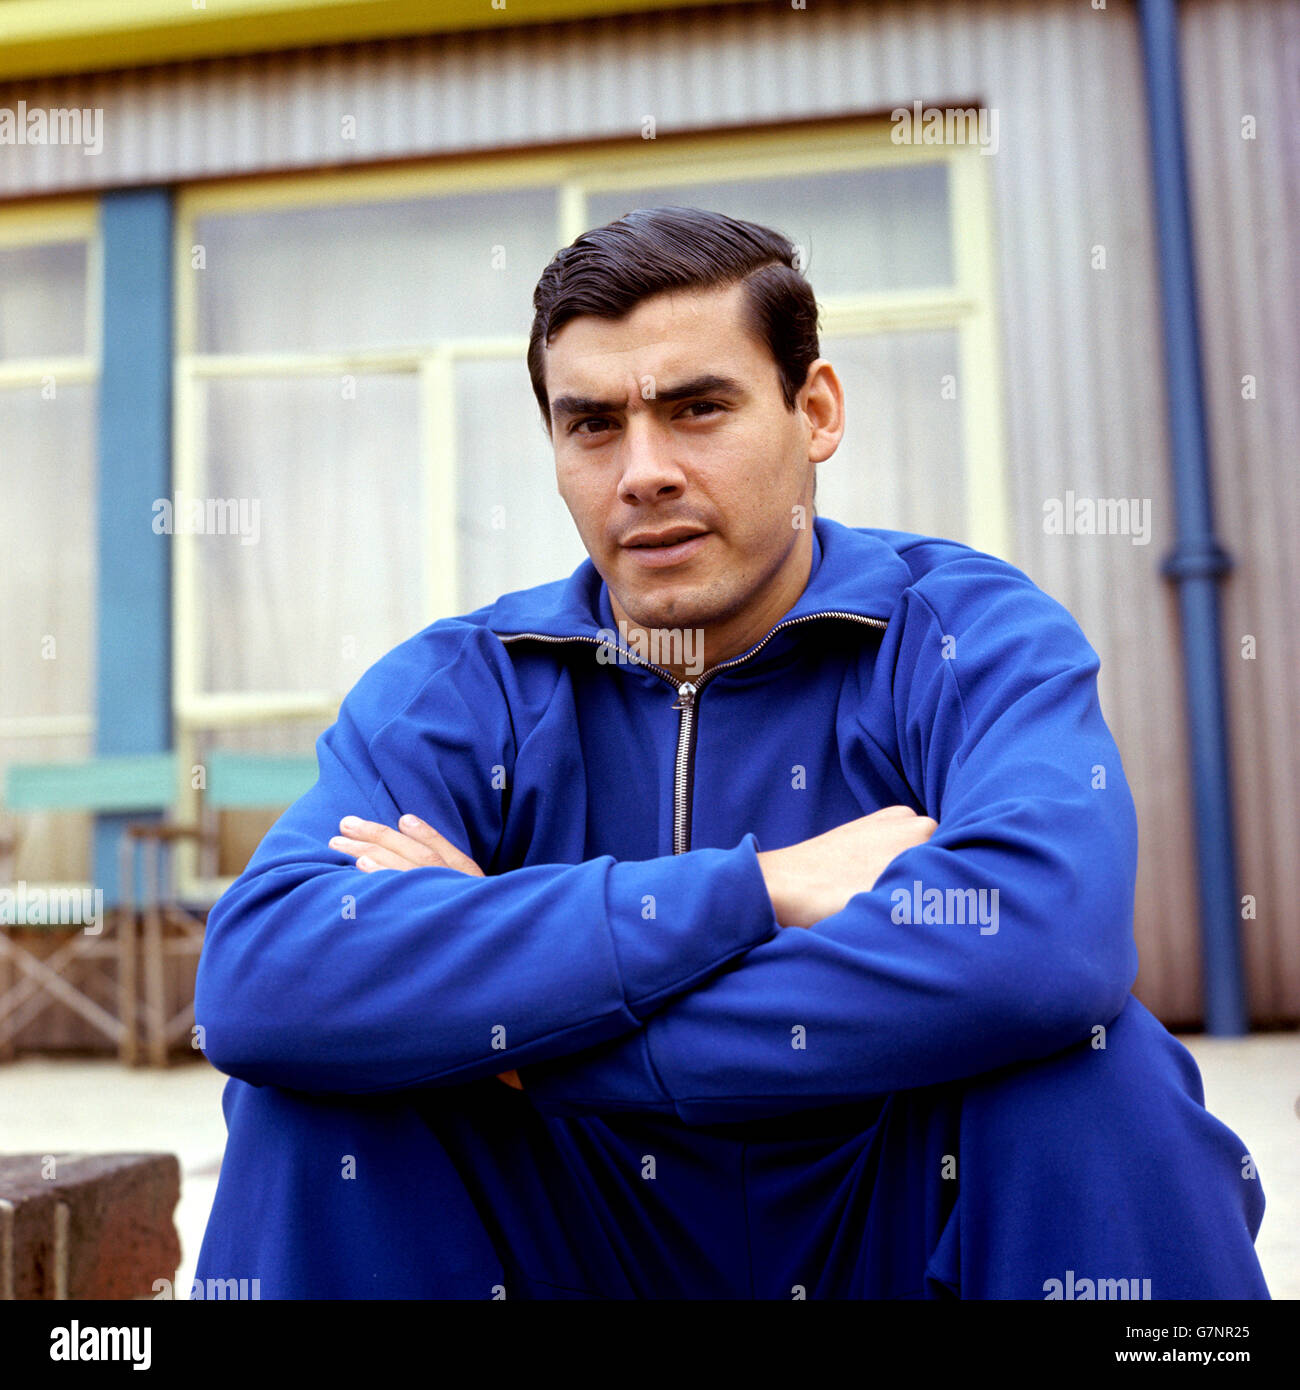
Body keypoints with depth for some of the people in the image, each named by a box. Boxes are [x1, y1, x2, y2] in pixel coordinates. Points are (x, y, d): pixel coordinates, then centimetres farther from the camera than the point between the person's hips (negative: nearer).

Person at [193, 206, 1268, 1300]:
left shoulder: (969, 635, -11)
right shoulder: (458, 690, -7)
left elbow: (1049, 936, -33)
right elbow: (252, 984, -25)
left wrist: (527, 1037, -26)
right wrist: (756, 889, -28)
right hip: (583, 1245, 1)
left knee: (1096, 1063, -29)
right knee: (311, 1081, -22)